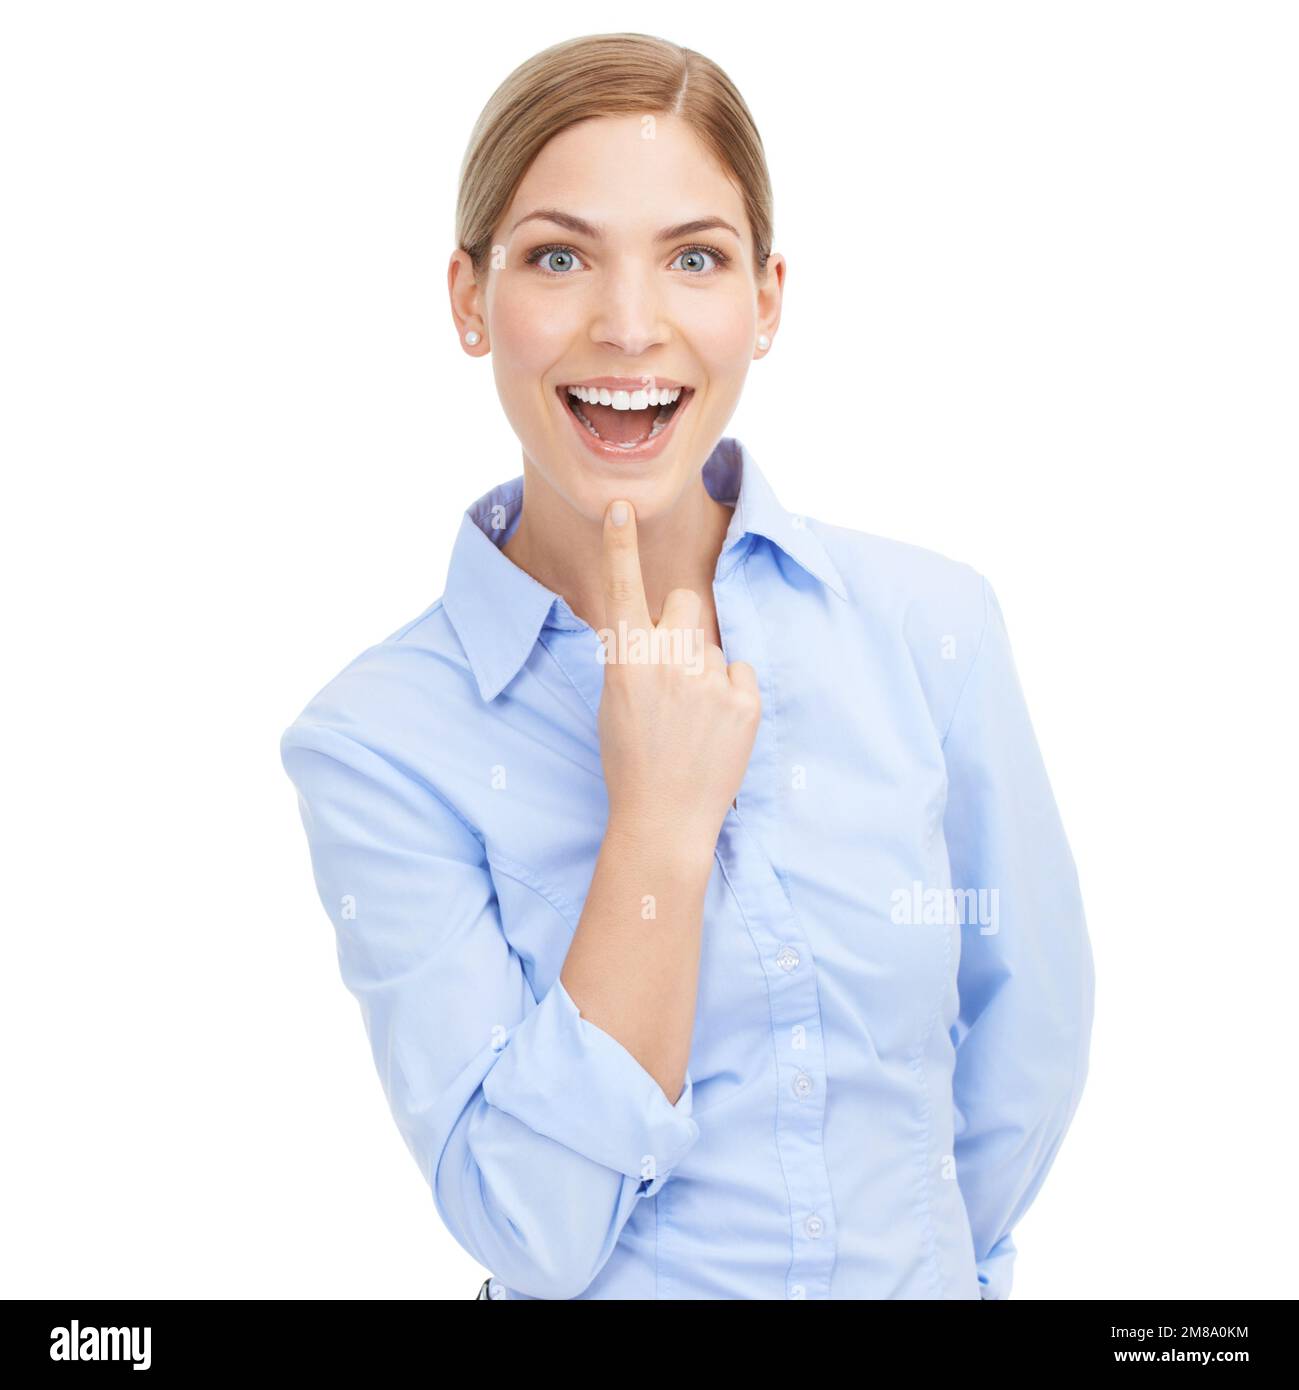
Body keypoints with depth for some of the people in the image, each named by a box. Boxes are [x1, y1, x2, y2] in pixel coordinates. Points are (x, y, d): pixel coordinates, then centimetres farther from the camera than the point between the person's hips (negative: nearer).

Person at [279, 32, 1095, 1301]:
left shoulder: (932, 626, -12)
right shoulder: (376, 742, -18)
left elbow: (1031, 1036, -2)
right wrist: (661, 828, -26)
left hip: (923, 1276, 2)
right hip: (620, 1290, -2)